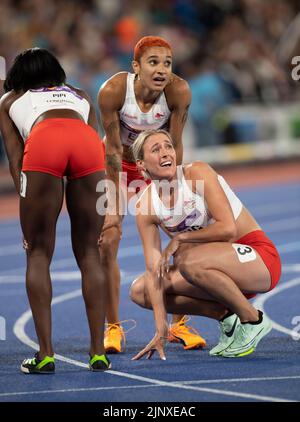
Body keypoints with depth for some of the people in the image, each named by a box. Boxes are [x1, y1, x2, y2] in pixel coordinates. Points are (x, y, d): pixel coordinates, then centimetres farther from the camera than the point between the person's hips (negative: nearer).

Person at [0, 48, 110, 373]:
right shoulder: (79, 96, 40)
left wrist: (26, 204, 15)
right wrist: (103, 211, 27)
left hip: (43, 142, -2)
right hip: (88, 142, 2)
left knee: (38, 254, 9)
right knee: (88, 252, 13)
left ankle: (45, 355, 2)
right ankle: (98, 353, 9)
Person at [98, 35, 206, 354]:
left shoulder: (179, 92, -29)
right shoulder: (112, 91, -32)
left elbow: (174, 146, -18)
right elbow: (113, 150, -24)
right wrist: (113, 208, -23)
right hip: (118, 165, -2)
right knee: (106, 241, -12)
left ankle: (178, 326, 9)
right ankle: (113, 327, 2)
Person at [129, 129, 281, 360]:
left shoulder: (197, 173, -17)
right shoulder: (146, 207, -3)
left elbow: (228, 228, -25)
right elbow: (154, 270, -7)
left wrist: (179, 239, -16)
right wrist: (161, 330, -13)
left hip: (260, 259, -6)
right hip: (222, 268, 7)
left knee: (187, 261, -33)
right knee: (140, 291, -3)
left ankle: (252, 320, -13)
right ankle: (226, 316, 1)